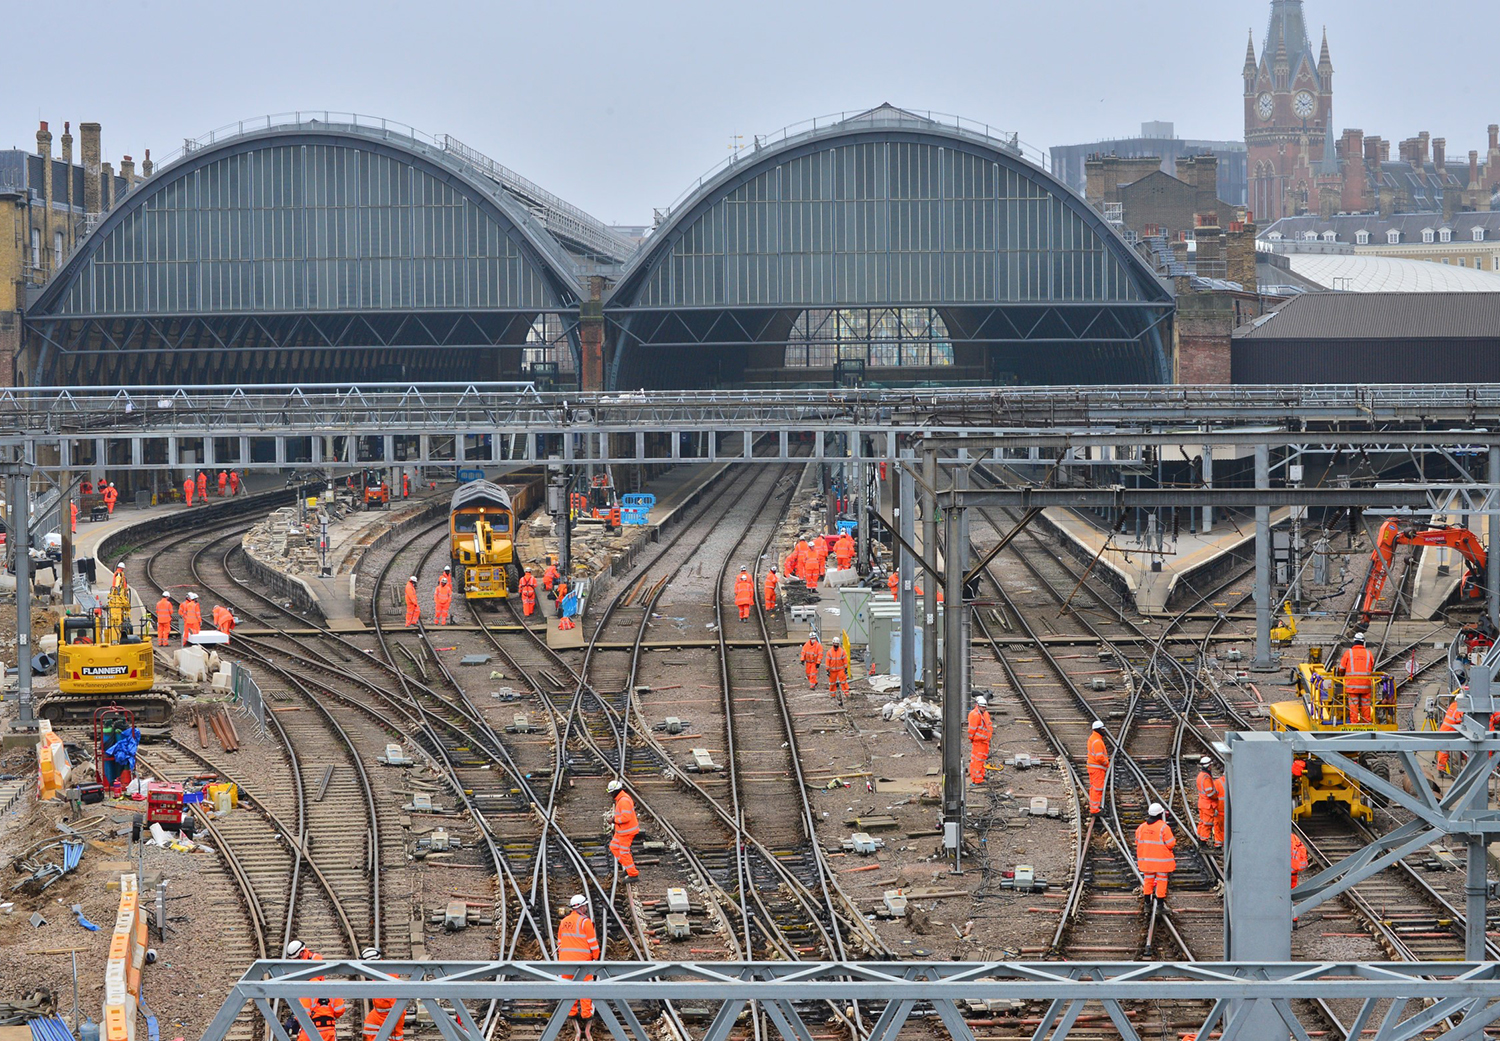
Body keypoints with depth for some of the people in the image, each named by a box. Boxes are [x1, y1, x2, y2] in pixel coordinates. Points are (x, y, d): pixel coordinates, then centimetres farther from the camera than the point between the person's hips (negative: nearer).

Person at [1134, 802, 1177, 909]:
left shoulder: (1141, 828, 2)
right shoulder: (1164, 828, -15)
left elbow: (1138, 843, 9)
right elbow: (1170, 844, -13)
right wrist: (1173, 838, 7)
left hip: (1146, 860, 5)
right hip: (1161, 860, -5)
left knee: (1148, 881, 15)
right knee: (1161, 882, 3)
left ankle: (1147, 904, 19)